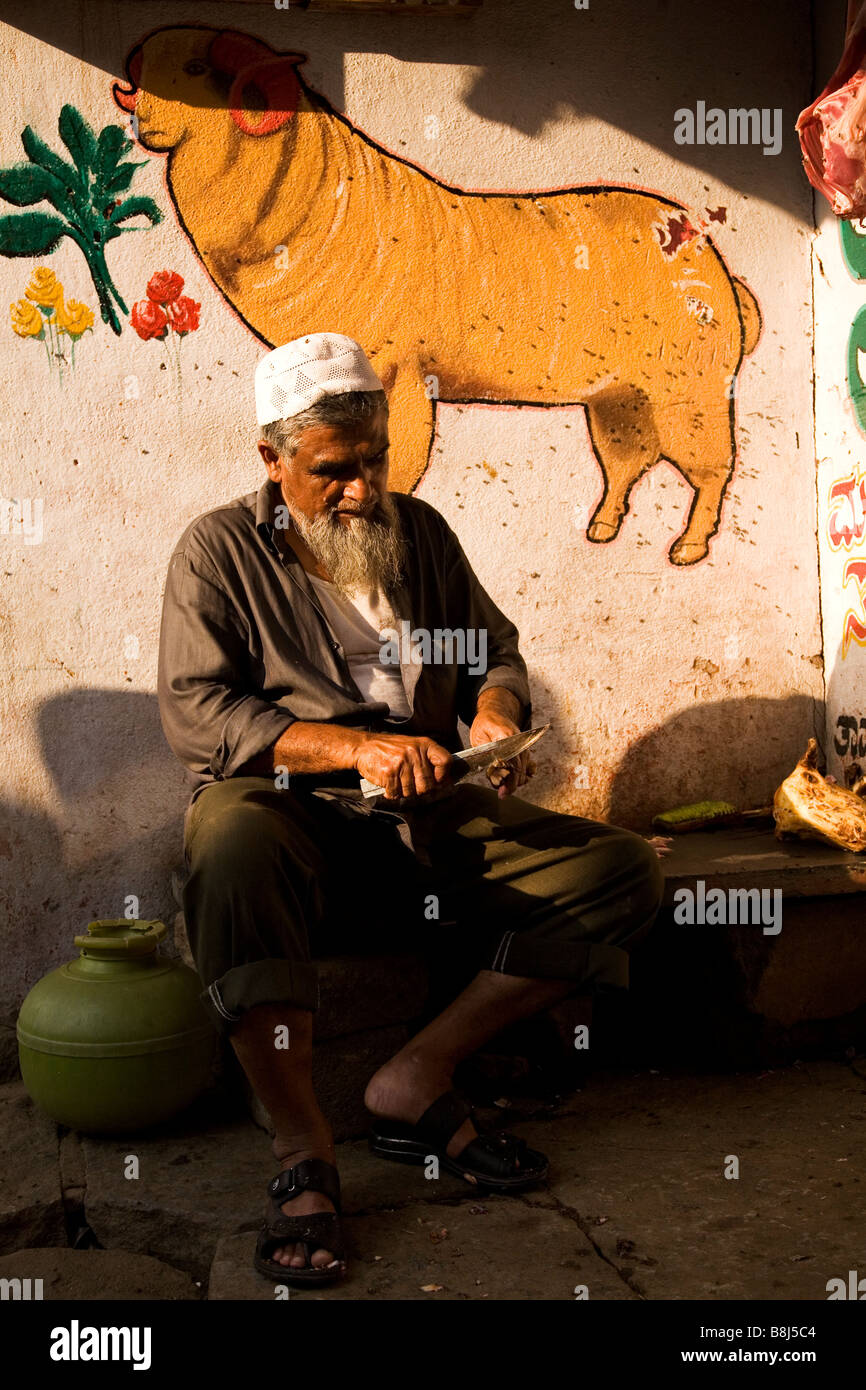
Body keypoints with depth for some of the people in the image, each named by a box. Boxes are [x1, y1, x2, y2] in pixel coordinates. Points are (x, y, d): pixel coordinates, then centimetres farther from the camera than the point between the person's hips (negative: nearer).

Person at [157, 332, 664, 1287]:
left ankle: (415, 1083, -15)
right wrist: (352, 748, -21)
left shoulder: (421, 531, 16)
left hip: (427, 823, 5)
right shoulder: (219, 549, 2)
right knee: (230, 840, -41)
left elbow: (495, 649, 22)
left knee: (622, 870, -13)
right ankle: (302, 1152, -28)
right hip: (289, 813, -4)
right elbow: (193, 712, -9)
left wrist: (495, 709, -4)